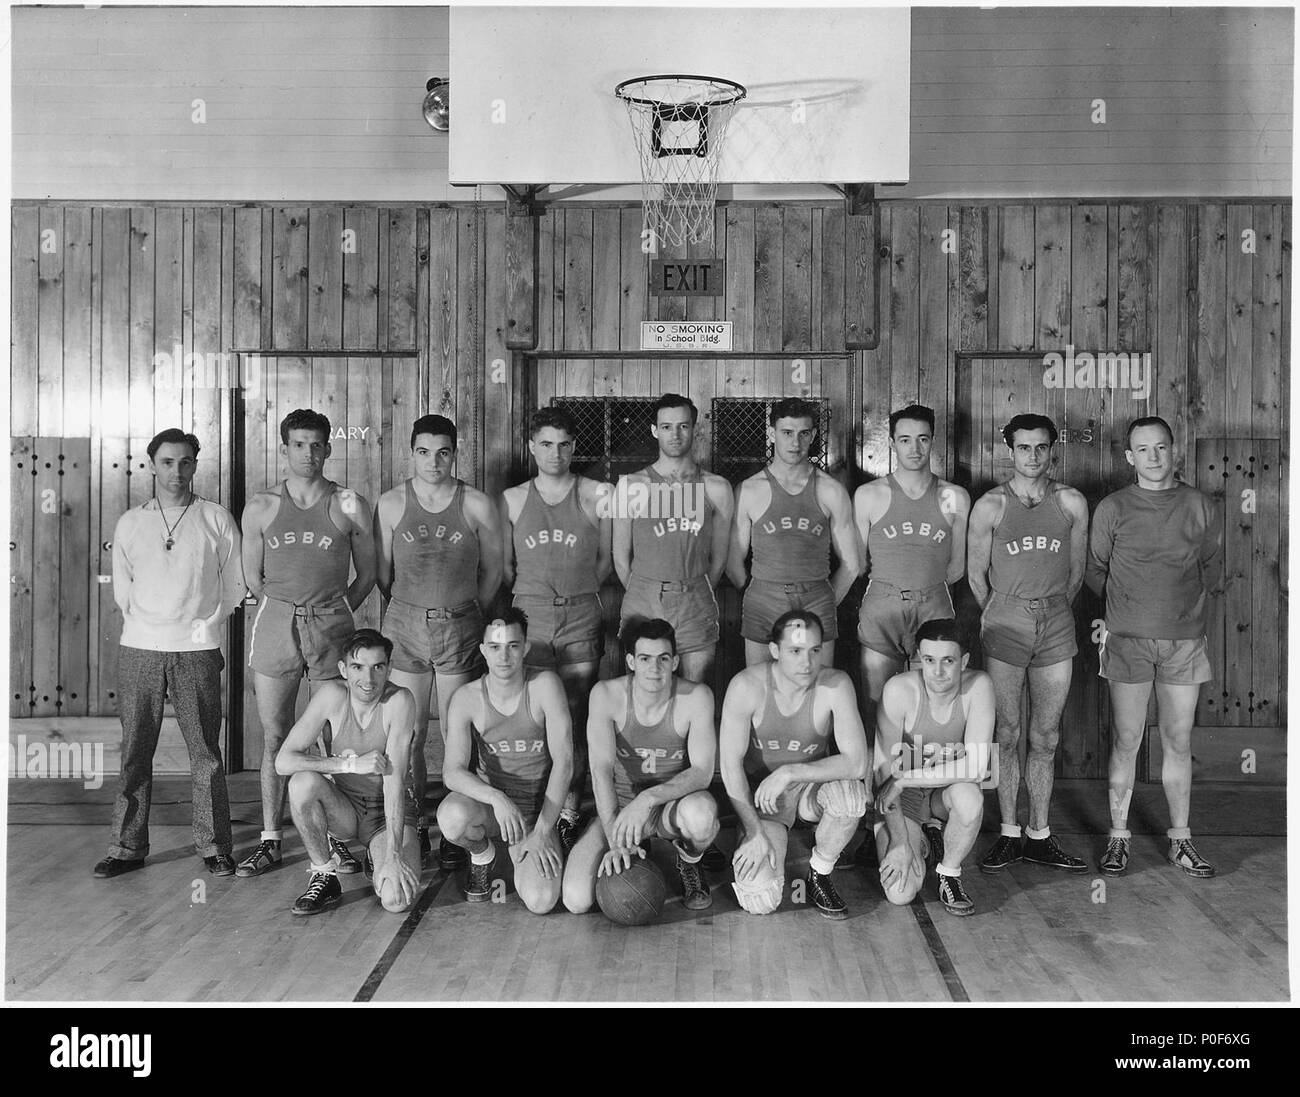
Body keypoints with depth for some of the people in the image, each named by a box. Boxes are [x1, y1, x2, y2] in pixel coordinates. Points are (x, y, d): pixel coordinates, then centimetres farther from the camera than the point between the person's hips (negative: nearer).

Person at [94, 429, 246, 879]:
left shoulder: (216, 519, 4)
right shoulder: (130, 523, 9)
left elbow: (234, 585, 9)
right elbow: (122, 588, 15)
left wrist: (205, 625, 7)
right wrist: (147, 623, 9)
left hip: (197, 651, -1)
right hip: (138, 650, 2)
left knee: (206, 754, 1)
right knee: (134, 752, 5)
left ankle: (214, 846, 11)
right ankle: (127, 847, 14)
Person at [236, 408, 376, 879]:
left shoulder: (350, 506, 2)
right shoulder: (261, 507, 5)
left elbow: (367, 575, 10)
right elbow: (252, 576, 13)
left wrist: (331, 613, 7)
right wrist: (286, 612, 10)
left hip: (331, 627, -1)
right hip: (274, 623, 1)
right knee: (274, 737, 5)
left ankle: (335, 837, 11)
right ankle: (271, 839, 14)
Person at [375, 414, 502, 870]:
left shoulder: (477, 506, -1)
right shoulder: (391, 503, 2)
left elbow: (492, 571, 8)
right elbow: (382, 570, 9)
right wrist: (408, 609, 11)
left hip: (460, 627, -1)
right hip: (405, 623, 1)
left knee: (456, 734, 2)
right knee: (409, 734, 4)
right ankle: (414, 826, 17)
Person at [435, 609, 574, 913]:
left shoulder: (545, 685, -14)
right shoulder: (467, 698, -10)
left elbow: (563, 762, -14)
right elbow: (452, 772, -18)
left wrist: (542, 832, -17)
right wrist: (496, 798, -38)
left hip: (539, 810, 0)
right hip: (490, 801, 0)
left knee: (540, 902, -22)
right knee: (452, 817, -36)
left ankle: (517, 853, 15)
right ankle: (483, 854, 3)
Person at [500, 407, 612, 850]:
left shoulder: (598, 496, 3)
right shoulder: (513, 499, 7)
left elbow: (607, 559, 10)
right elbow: (505, 564, 13)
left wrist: (576, 593, 10)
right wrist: (537, 593, 11)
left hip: (581, 619, -1)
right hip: (527, 617, 1)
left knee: (574, 721, 0)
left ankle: (569, 814, 11)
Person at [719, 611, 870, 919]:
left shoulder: (835, 686, -19)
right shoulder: (746, 686, -21)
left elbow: (856, 763, -24)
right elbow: (730, 765, -16)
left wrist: (790, 772, -29)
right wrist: (755, 832, -20)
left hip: (813, 785, 1)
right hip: (759, 792, -1)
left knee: (850, 793, -35)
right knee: (761, 902, -18)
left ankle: (820, 873, -4)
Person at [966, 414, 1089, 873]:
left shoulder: (1072, 503, 4)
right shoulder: (990, 505, -1)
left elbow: (1077, 569, 14)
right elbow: (976, 575, 7)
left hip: (1056, 621, 2)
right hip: (1005, 621, -2)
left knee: (1045, 738, 6)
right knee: (1007, 734, 2)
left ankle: (1040, 836, 15)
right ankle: (1009, 835, 11)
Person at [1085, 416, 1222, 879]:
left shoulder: (1202, 507, 3)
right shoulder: (1112, 508, -1)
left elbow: (1212, 569, 15)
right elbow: (1094, 571, 7)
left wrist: (1185, 606, 11)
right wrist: (1131, 607, 7)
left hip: (1185, 640, 2)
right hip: (1128, 640, -2)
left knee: (1179, 742, 8)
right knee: (1126, 742, 1)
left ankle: (1180, 839, 19)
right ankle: (1118, 837, 12)